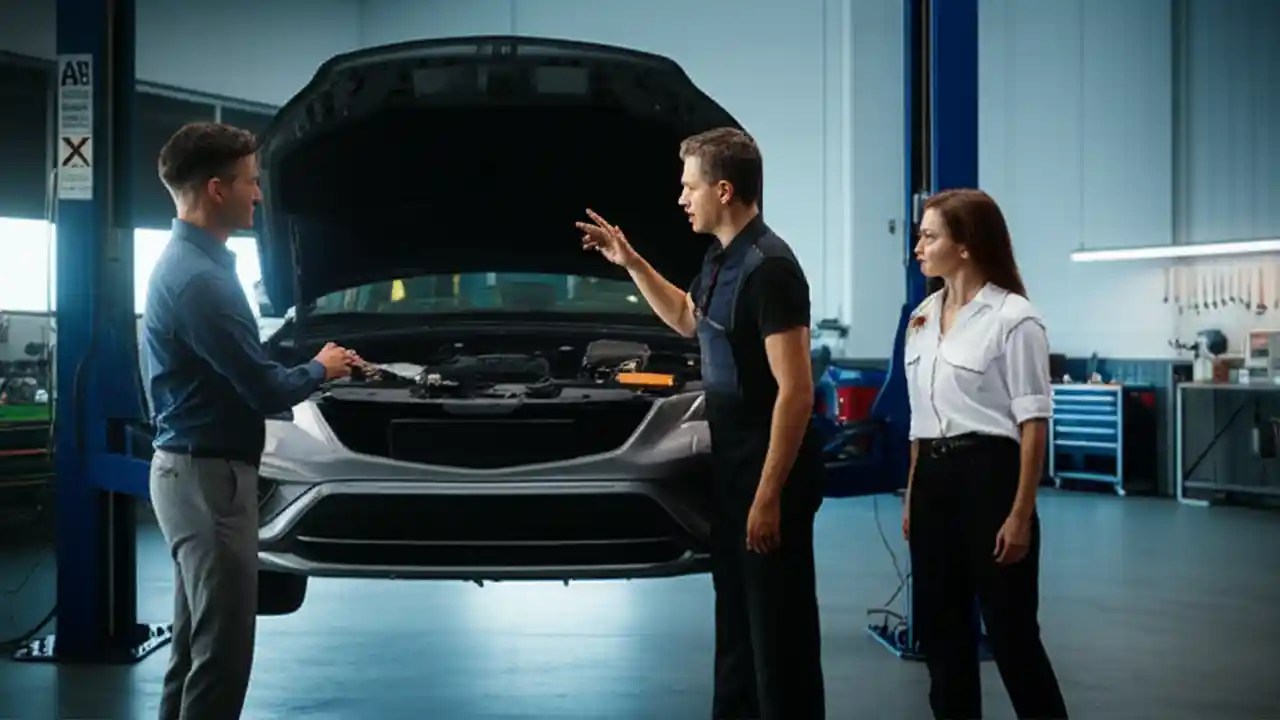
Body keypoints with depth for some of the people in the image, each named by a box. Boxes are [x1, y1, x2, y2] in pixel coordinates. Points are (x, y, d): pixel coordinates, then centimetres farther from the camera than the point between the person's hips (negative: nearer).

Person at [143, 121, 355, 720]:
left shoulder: (186, 263, 12)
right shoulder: (199, 278, -22)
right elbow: (265, 391, -20)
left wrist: (316, 366, 20)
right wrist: (320, 371, -1)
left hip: (193, 469, 11)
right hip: (207, 475, -11)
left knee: (195, 642, 17)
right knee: (221, 648, -4)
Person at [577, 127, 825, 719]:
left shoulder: (769, 269, -20)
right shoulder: (721, 258, 9)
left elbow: (796, 391, -24)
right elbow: (687, 319, 31)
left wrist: (769, 494, -25)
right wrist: (630, 262, 21)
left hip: (769, 471, -10)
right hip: (730, 462, 10)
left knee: (777, 620, -1)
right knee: (735, 612, 18)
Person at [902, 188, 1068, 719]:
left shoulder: (1012, 317, -10)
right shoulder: (923, 317, 11)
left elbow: (1033, 424, -11)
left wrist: (1021, 514, -15)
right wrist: (912, 496, 14)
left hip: (987, 473, -7)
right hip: (933, 478, 7)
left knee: (1010, 631, 1)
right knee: (939, 630, 11)